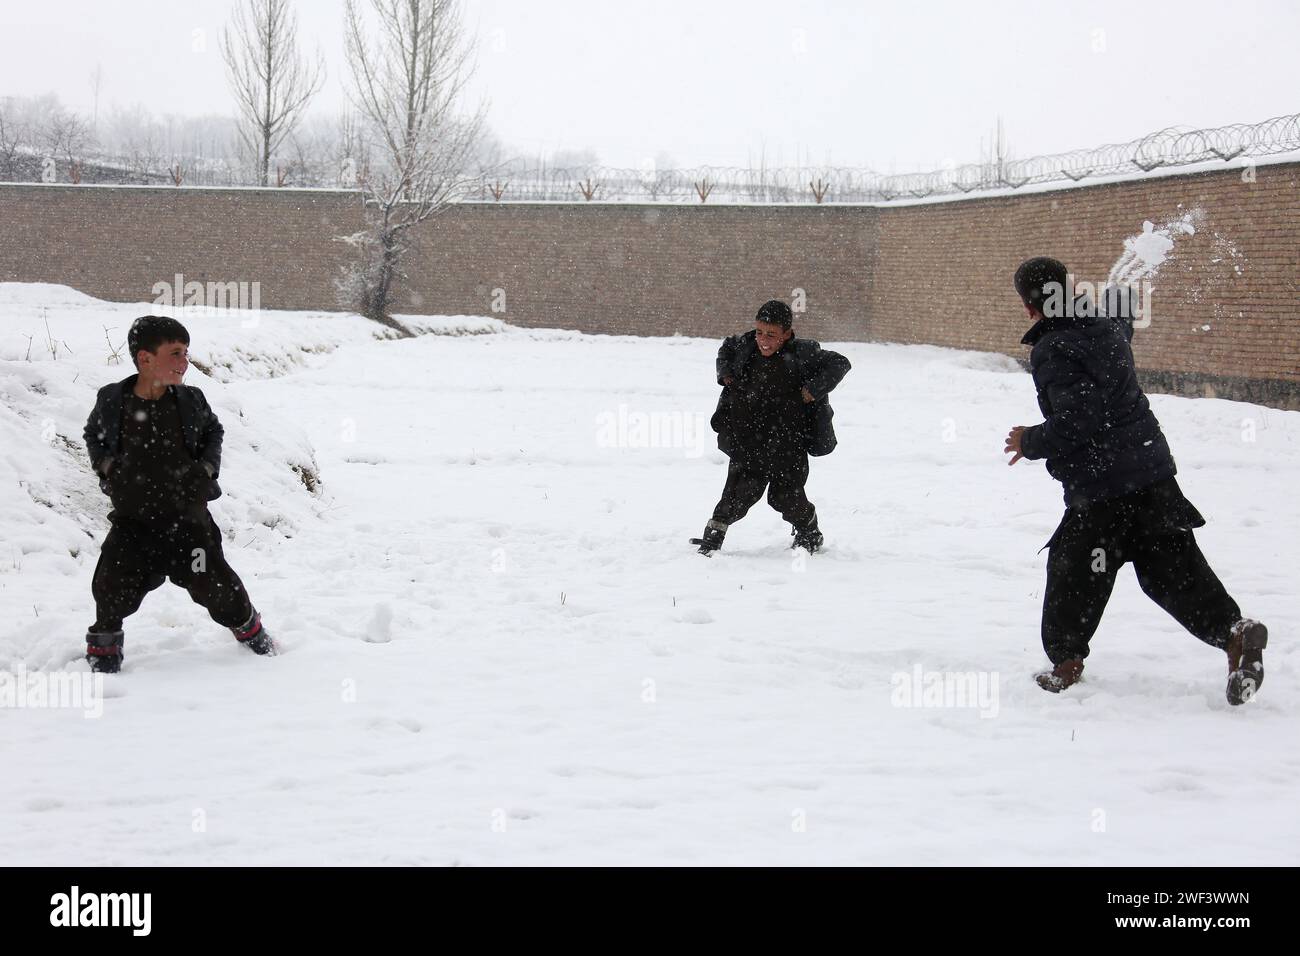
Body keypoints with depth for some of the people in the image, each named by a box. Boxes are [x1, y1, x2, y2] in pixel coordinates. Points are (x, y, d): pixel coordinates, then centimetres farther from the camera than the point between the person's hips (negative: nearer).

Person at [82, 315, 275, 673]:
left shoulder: (191, 401, -6)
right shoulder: (112, 401, -7)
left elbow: (214, 431, 14)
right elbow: (93, 435, 13)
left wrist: (207, 466, 0)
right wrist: (105, 464, -3)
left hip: (186, 514, 0)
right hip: (132, 517, 0)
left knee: (214, 583, 3)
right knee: (113, 583, -7)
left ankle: (249, 629, 28)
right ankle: (104, 642, 17)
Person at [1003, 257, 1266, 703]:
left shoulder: (1052, 352, -17)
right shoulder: (1107, 326, 7)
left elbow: (1077, 421, -24)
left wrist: (1030, 442, -9)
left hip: (1100, 487, -8)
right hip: (1153, 471, 8)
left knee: (1073, 574, 8)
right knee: (1174, 566, 9)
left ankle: (1065, 659, 17)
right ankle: (1234, 630, -5)